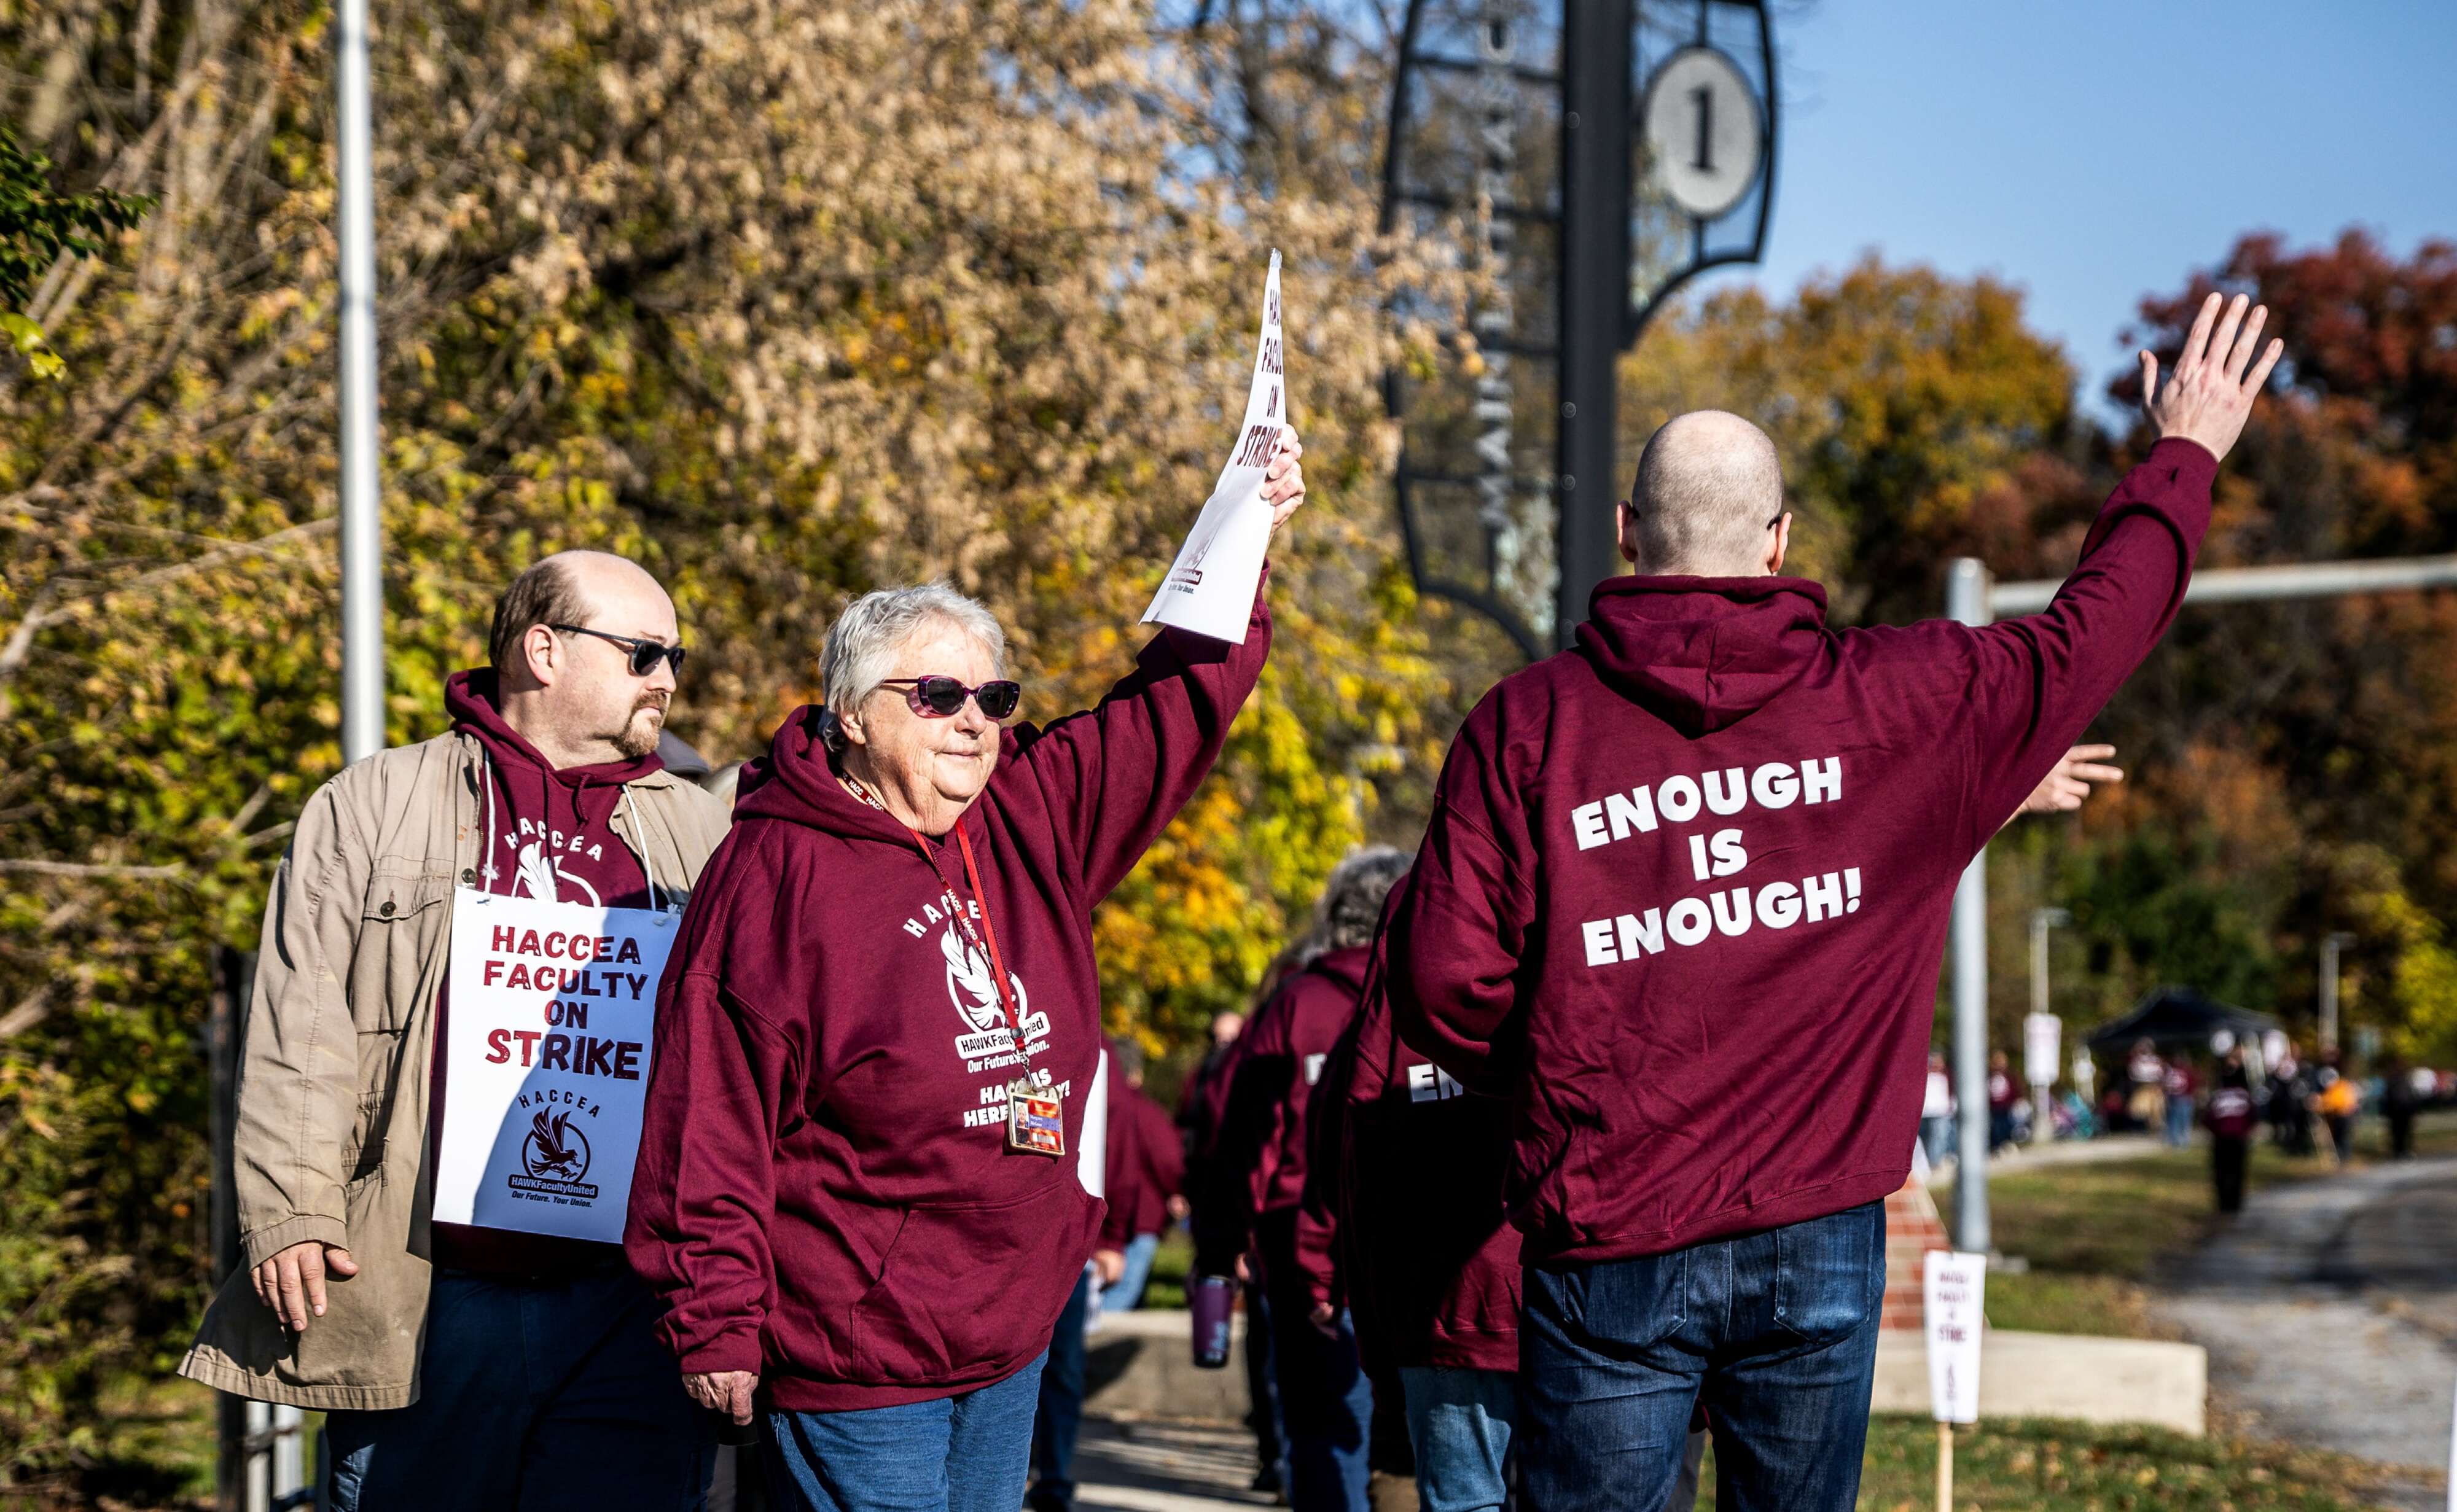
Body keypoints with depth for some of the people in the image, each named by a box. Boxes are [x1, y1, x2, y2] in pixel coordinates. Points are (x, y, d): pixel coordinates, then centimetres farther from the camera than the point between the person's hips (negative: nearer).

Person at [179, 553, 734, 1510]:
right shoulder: (372, 811, 7)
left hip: (631, 1317, 2)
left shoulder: (695, 835, 15)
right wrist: (289, 1214, -6)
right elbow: (299, 1038, 3)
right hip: (423, 1308, -2)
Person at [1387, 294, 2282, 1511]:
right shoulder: (1897, 702, 1)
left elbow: (1445, 986, -6)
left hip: (1610, 1240, -2)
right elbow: (2088, 632, 16)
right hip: (1819, 1239, 2)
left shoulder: (1529, 724, -4)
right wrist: (2183, 456, 32)